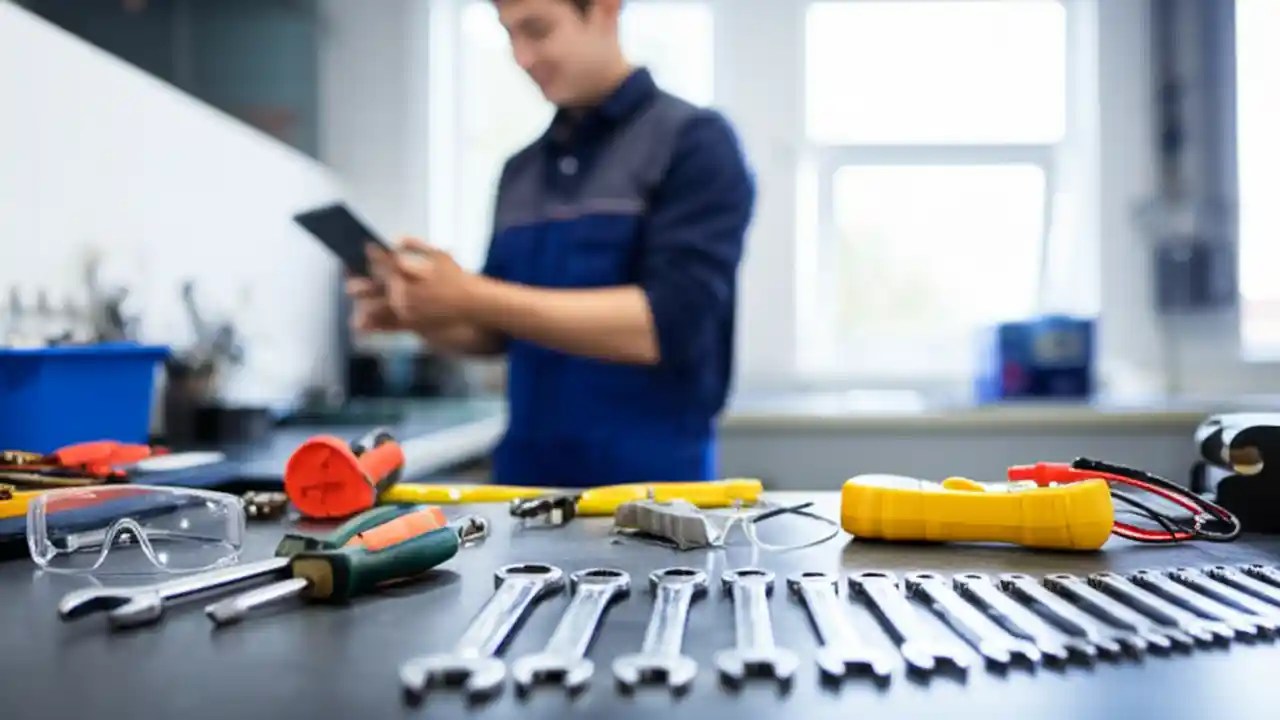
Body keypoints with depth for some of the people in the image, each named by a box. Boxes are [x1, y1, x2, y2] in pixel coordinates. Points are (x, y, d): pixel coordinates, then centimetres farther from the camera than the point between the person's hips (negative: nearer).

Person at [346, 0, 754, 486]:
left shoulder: (693, 141, -8)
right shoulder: (521, 170, 11)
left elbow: (668, 323, -19)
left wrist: (475, 298, -20)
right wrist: (421, 315, -4)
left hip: (649, 483, -5)